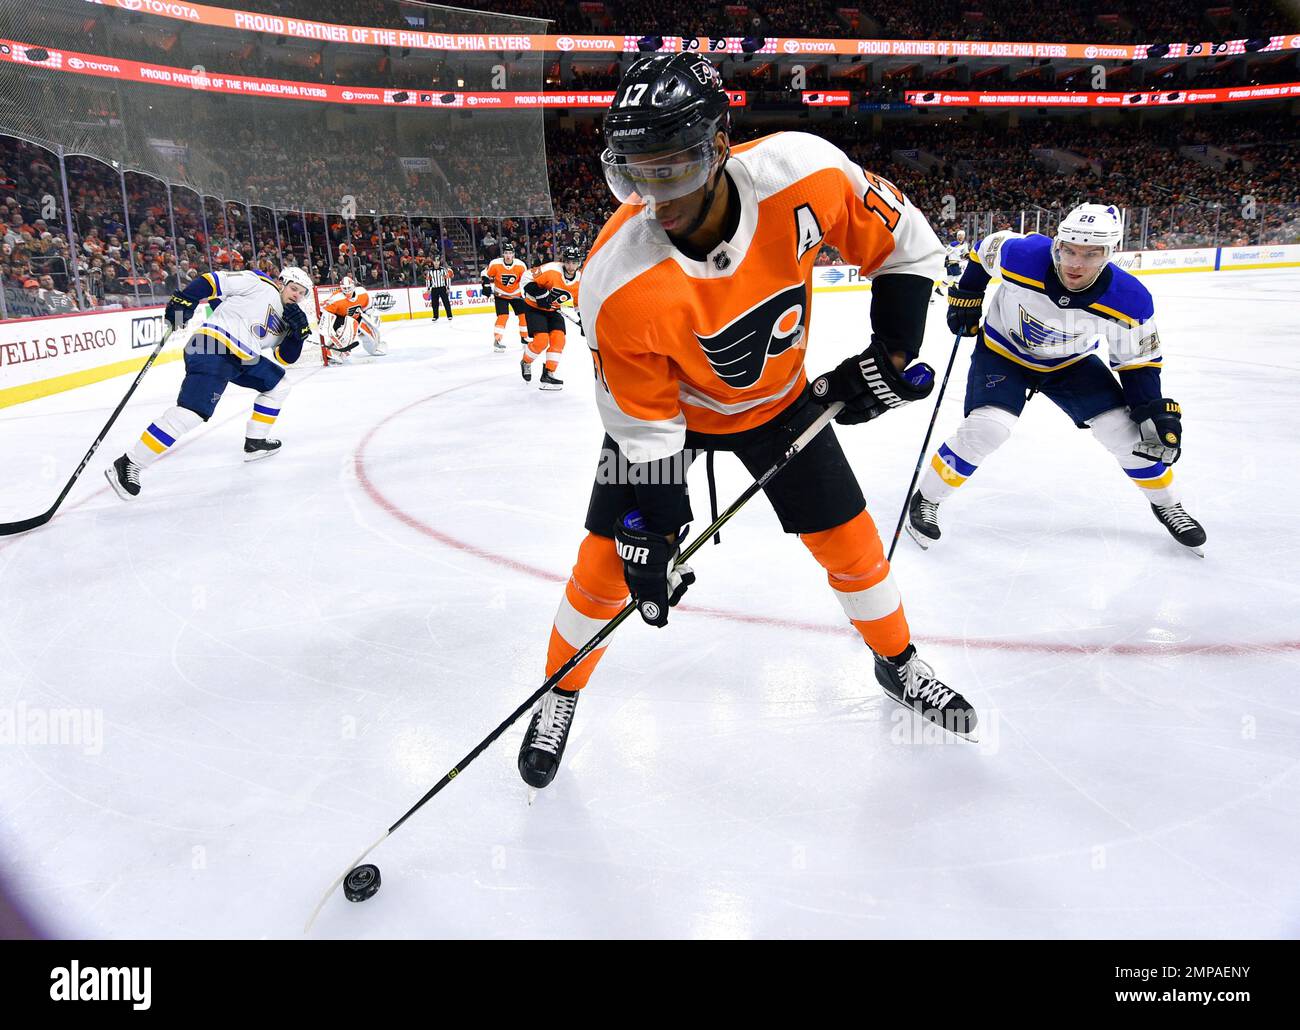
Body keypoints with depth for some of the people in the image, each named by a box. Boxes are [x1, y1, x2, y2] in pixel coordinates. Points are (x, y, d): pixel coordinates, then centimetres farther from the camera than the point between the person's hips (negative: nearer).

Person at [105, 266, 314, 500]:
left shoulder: (285, 319, 23)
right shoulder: (260, 284, 3)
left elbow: (286, 358, 16)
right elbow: (214, 281, -2)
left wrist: (299, 331, 1)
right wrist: (184, 301, -13)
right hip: (211, 350, -9)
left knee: (278, 384, 19)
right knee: (190, 412, -22)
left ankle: (255, 443, 23)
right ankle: (128, 465, -20)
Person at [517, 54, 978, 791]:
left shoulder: (802, 176, -31)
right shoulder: (618, 282, -34)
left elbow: (907, 246, -13)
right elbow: (644, 423, -23)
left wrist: (891, 352, -17)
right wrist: (650, 536, -22)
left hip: (778, 396, 2)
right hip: (663, 405, -2)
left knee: (849, 539, 6)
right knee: (610, 557, -5)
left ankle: (898, 663, 35)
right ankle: (561, 693, 23)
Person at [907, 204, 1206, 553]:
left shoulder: (1129, 300, -27)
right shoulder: (1023, 256, -32)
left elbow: (1138, 361, -11)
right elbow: (986, 248, -8)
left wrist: (1156, 411, -19)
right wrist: (966, 297, -2)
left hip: (1071, 362, 2)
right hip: (1004, 351, -2)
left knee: (1126, 430, -6)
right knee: (985, 429, -24)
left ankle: (1166, 504, 21)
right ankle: (925, 499, -4)